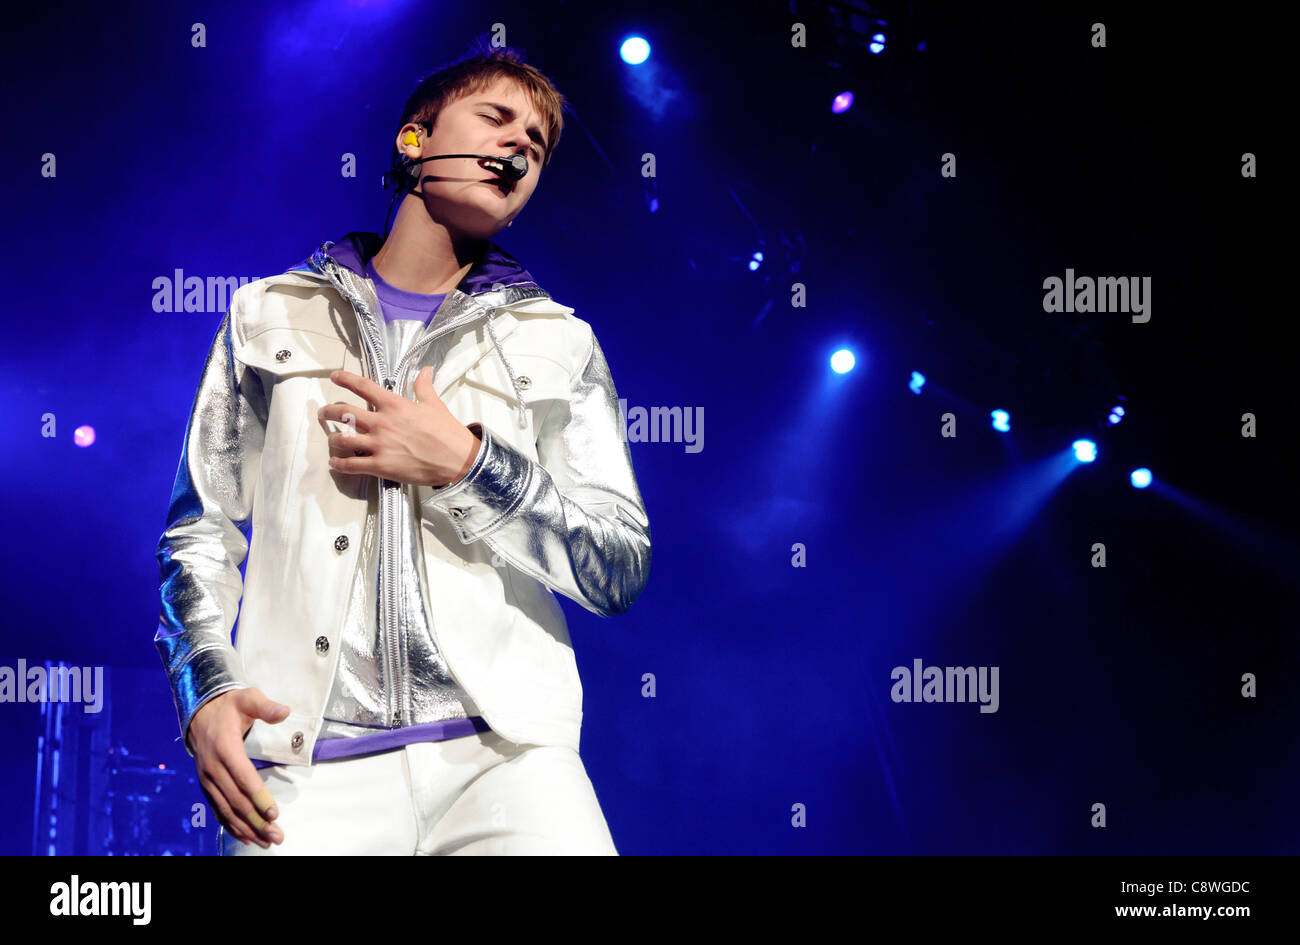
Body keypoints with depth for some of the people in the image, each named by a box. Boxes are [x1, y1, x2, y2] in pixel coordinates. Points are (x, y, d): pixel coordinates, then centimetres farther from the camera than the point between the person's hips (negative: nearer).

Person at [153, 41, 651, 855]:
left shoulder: (558, 344, 16)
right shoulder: (272, 315, 18)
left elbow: (621, 572, 8)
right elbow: (201, 531, 14)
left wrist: (466, 465, -5)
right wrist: (207, 689, -4)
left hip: (503, 748, 0)